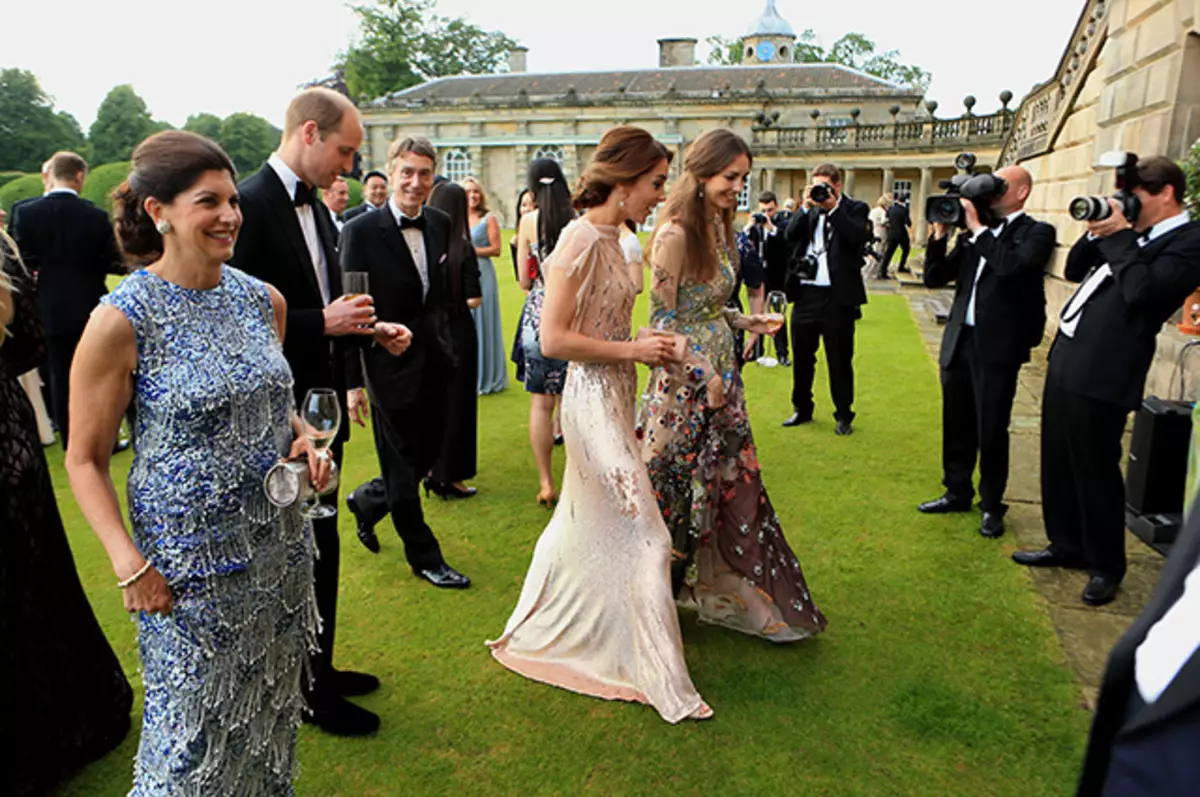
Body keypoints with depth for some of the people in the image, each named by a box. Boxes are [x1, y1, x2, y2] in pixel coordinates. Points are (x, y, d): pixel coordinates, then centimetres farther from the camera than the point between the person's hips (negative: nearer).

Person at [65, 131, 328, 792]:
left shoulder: (264, 300, 0)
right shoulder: (121, 321, -15)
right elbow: (85, 460, -8)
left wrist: (301, 437, -4)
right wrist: (129, 564, -17)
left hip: (280, 541, 5)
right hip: (189, 558, -5)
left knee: (271, 707, 21)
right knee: (196, 733, 12)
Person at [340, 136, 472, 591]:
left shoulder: (441, 224, 4)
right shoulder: (361, 231, -12)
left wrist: (448, 345, 11)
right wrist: (353, 382, -13)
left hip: (435, 361, 6)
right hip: (391, 366, -6)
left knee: (429, 453, 17)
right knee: (402, 466, 9)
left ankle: (367, 501, 44)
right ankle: (424, 557, 26)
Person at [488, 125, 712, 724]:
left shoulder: (609, 239, 10)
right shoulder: (582, 238, -18)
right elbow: (553, 339, -21)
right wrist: (632, 350, -17)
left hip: (611, 401, 10)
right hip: (594, 403, -10)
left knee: (582, 525, 21)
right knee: (646, 536, -4)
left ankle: (535, 634, 43)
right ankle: (665, 684, 10)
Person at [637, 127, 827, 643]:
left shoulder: (719, 226, 8)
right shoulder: (675, 234, -18)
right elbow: (662, 321, -18)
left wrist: (742, 321, 5)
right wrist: (704, 374, -19)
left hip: (721, 374, 8)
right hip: (685, 381, -8)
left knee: (733, 482, 13)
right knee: (680, 488, 6)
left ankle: (733, 594, 30)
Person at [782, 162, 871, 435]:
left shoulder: (855, 208, 2)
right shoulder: (808, 210, 12)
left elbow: (858, 237, -16)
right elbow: (790, 234, -3)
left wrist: (833, 207, -15)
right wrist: (806, 207, -11)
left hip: (838, 295, -4)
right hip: (806, 292, 4)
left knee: (840, 360, 4)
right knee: (801, 357, 13)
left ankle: (843, 416, 17)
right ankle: (802, 409, 29)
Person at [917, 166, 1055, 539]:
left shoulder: (1036, 232, -4)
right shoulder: (973, 234, 11)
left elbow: (1013, 265, -24)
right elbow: (935, 277, 9)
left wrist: (977, 228, -17)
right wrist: (941, 235, -2)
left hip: (998, 346, -5)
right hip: (960, 341, 6)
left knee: (991, 431, 3)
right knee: (956, 425, 15)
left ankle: (991, 506, 19)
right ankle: (957, 492, 32)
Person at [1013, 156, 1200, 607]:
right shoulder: (1135, 236, 16)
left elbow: (1142, 291, -24)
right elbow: (1073, 270, 19)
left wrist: (1118, 236, -15)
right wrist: (1098, 233, 4)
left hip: (1102, 372, -9)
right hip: (1067, 358, 9)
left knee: (1095, 471, 3)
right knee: (1058, 463, 17)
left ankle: (1106, 566, 21)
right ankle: (1067, 547, 33)